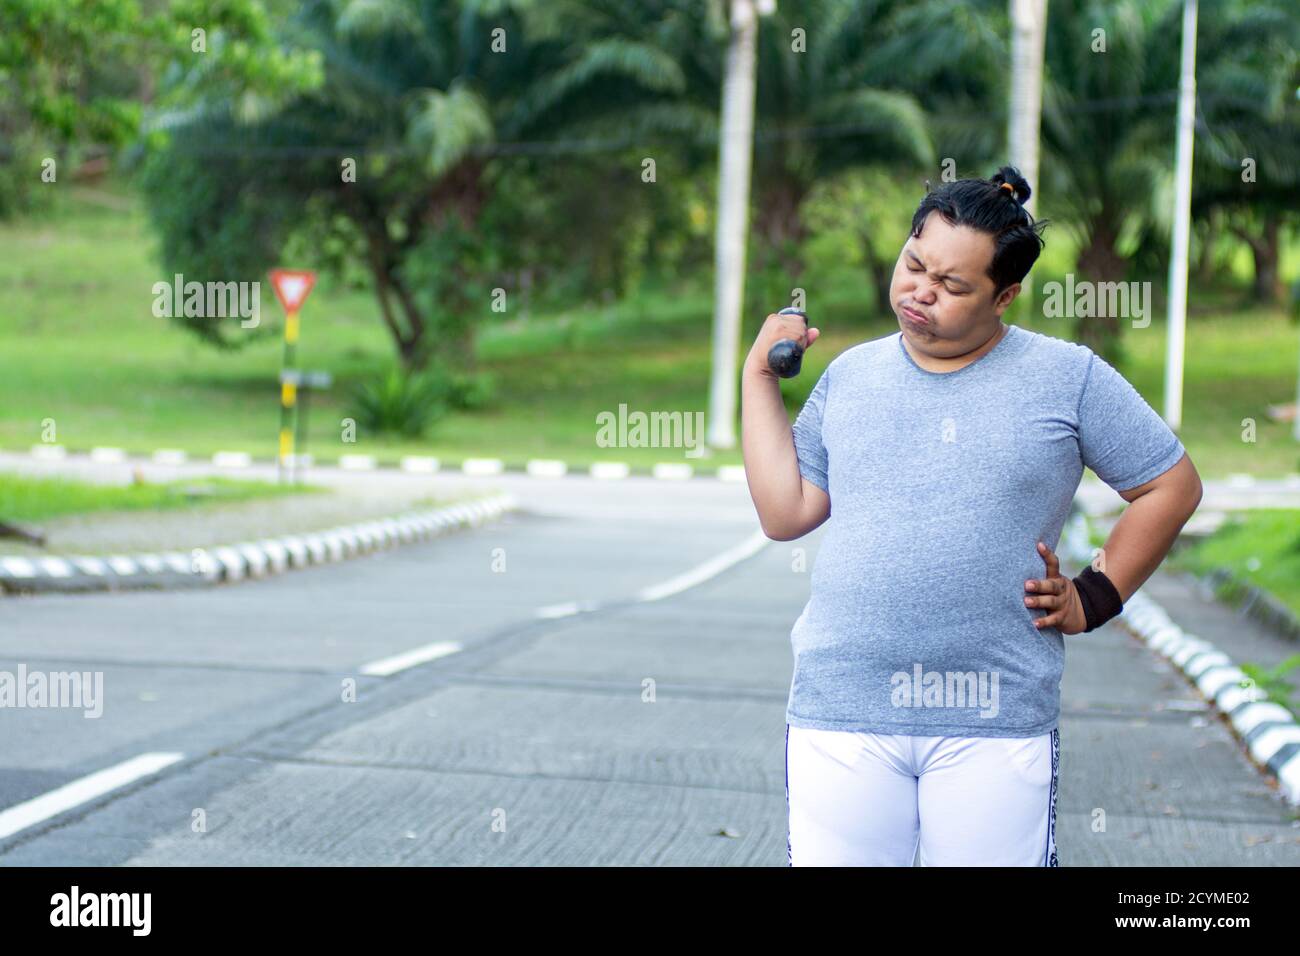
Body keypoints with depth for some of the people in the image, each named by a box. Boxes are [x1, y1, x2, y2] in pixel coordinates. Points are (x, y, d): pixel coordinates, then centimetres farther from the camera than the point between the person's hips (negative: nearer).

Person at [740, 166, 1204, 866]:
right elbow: (785, 513, 6)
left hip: (996, 722, -2)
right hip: (841, 709, 2)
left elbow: (1172, 486, 8)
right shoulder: (849, 376, 11)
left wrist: (1094, 597, 3)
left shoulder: (1068, 377, 1)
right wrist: (759, 376, 6)